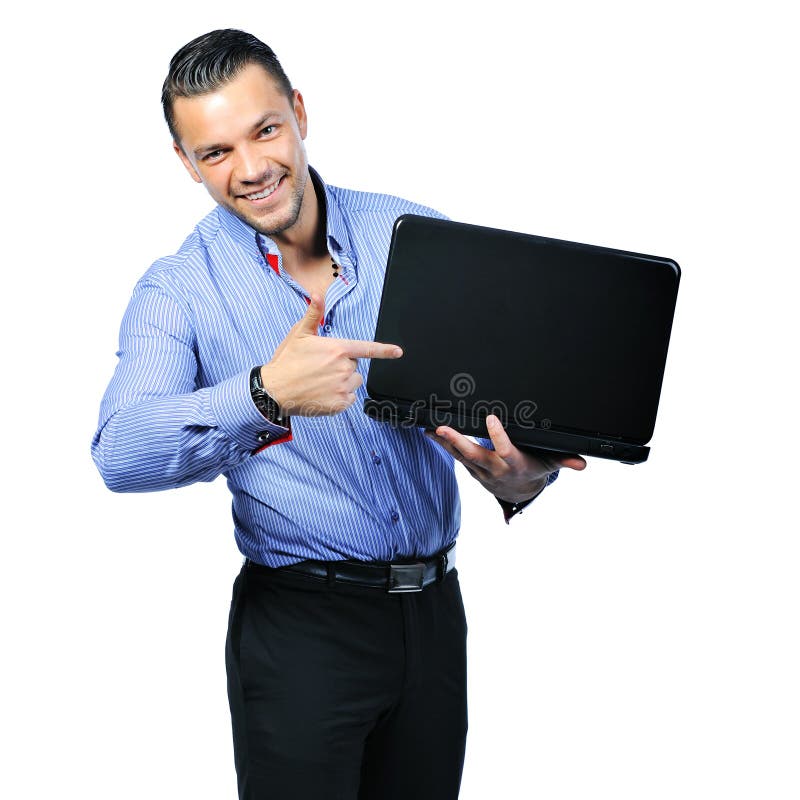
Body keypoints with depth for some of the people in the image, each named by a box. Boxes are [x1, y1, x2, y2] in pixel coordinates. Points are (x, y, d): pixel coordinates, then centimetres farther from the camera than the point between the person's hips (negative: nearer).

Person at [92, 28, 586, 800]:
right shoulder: (177, 289, -6)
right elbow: (121, 453, -22)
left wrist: (522, 479, -22)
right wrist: (267, 395, -39)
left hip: (432, 609, 3)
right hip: (299, 624, -3)